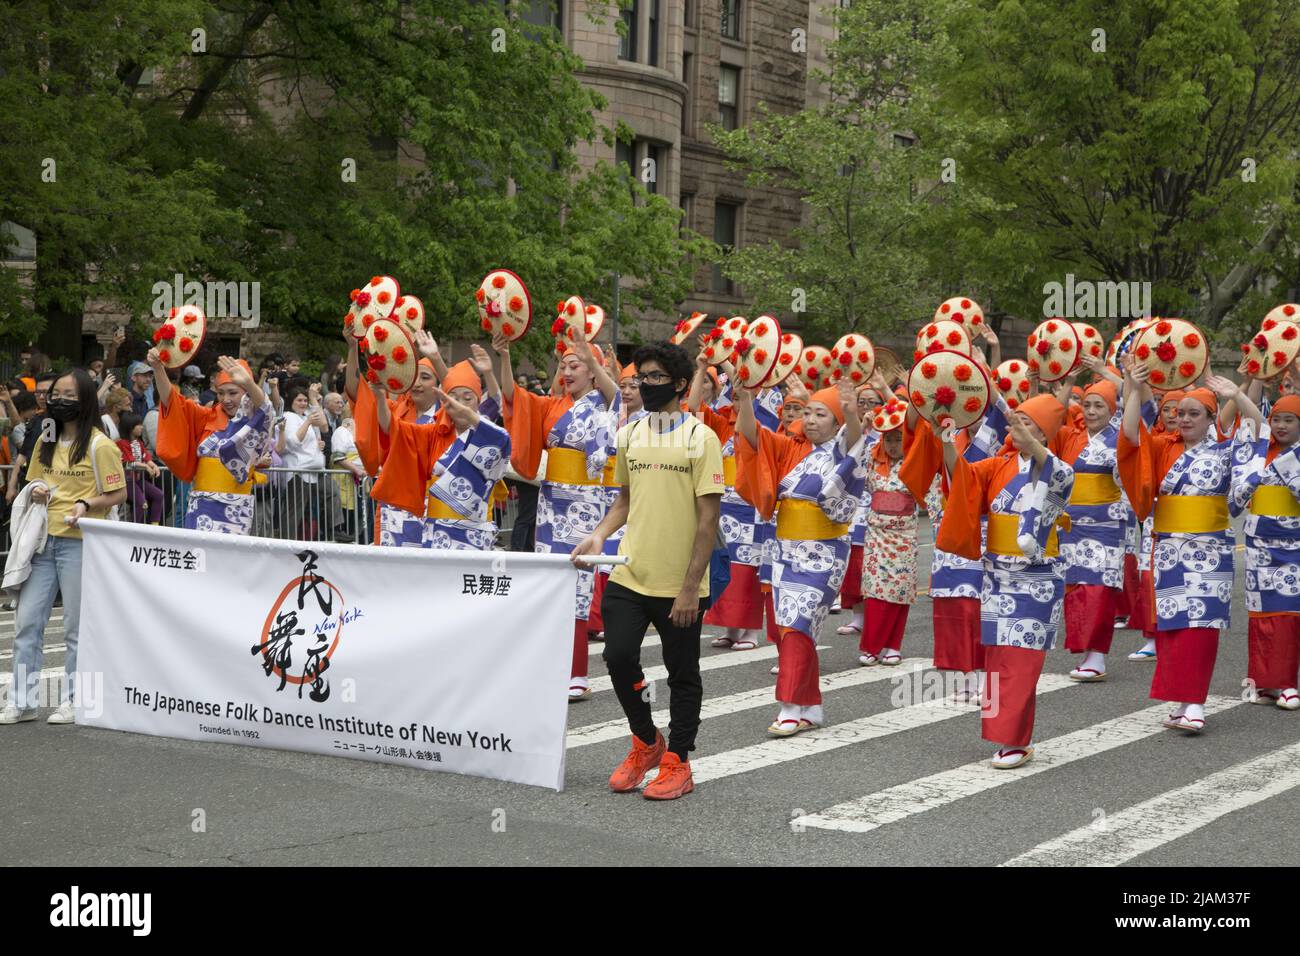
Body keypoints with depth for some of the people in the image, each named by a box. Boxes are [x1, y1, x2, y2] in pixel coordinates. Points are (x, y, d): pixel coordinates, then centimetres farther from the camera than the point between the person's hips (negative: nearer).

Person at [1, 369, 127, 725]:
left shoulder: (99, 445, -6)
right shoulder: (46, 443, 14)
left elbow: (118, 494, -5)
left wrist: (86, 505, -21)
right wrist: (37, 493, 2)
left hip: (79, 542, -6)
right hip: (43, 541, 6)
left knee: (76, 627, 2)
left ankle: (72, 700, 13)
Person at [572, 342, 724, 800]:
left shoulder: (701, 438, -8)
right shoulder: (629, 434, 8)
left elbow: (708, 519, -10)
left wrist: (691, 587, -14)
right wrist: (599, 535, 0)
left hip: (680, 585, -4)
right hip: (629, 575, 4)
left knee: (683, 674, 6)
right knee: (619, 657, -4)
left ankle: (677, 762, 20)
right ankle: (645, 741, 20)